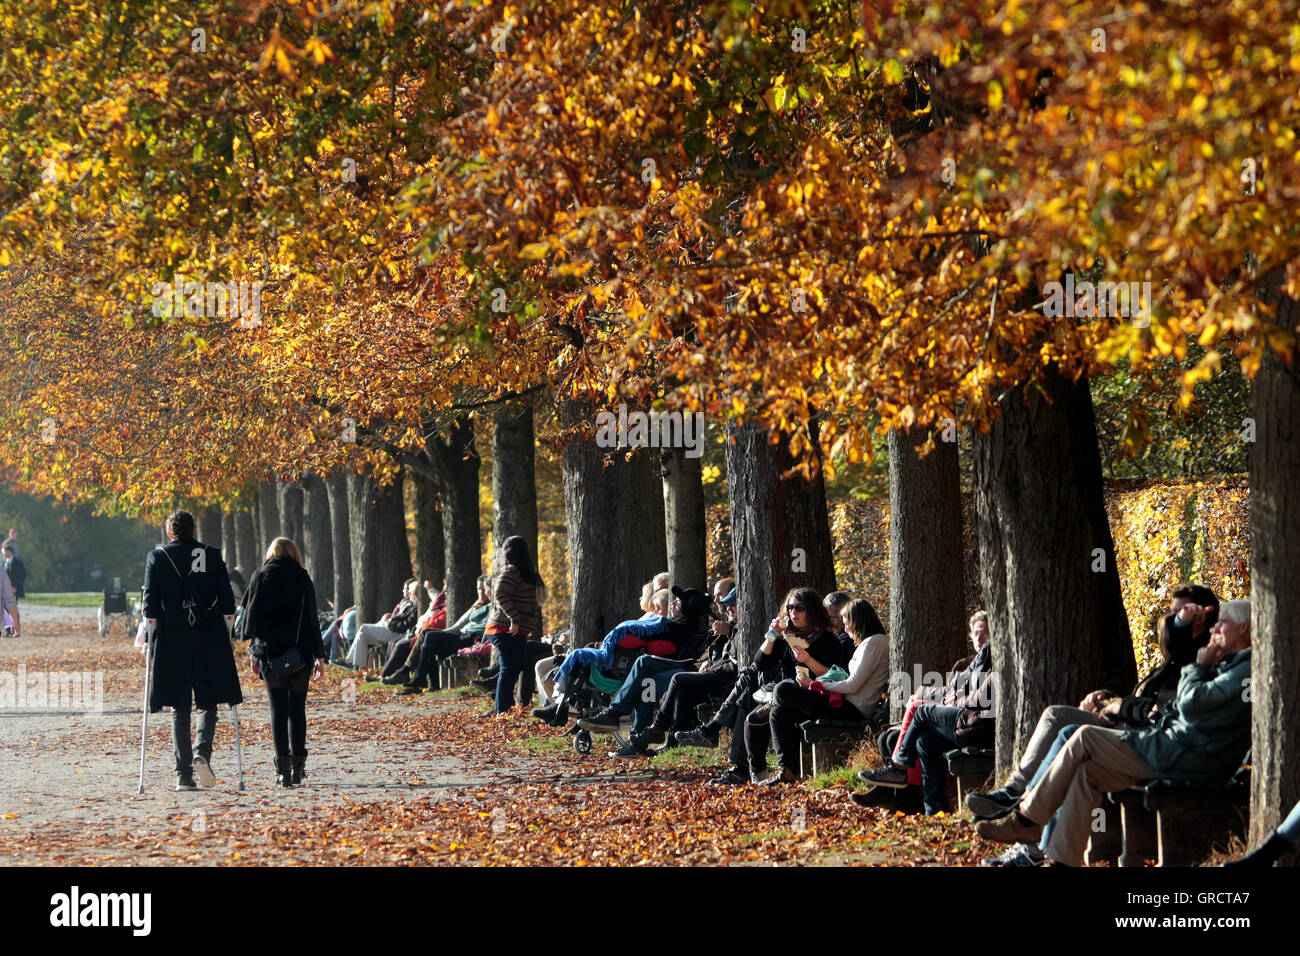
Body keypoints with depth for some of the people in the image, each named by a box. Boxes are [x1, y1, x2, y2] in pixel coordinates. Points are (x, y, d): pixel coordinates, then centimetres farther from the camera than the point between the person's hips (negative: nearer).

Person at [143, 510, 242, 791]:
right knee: (208, 704, 9)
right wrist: (226, 636, 10)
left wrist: (152, 639, 4)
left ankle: (183, 774, 1)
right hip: (209, 641, 0)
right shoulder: (213, 556, 5)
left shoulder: (157, 557, 3)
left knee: (179, 708, 6)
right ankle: (202, 752, -17)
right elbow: (227, 600, 4)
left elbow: (151, 602, 0)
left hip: (172, 641, 0)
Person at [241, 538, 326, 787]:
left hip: (269, 652, 0)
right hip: (299, 653, 0)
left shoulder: (261, 577, 2)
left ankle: (283, 769, -6)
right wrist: (319, 656, 6)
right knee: (297, 710, 12)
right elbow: (311, 620, 1)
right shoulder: (303, 580, 1)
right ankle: (298, 766, 12)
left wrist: (254, 653, 8)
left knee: (278, 711, 2)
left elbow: (252, 615, 2)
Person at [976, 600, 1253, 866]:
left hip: (1189, 756, -10)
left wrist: (1198, 667, -3)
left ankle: (1026, 820, -1)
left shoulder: (1248, 668, -12)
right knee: (1086, 772, 5)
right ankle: (1061, 858, 0)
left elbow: (1192, 703, -20)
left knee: (1084, 738, -8)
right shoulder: (1231, 664, 22)